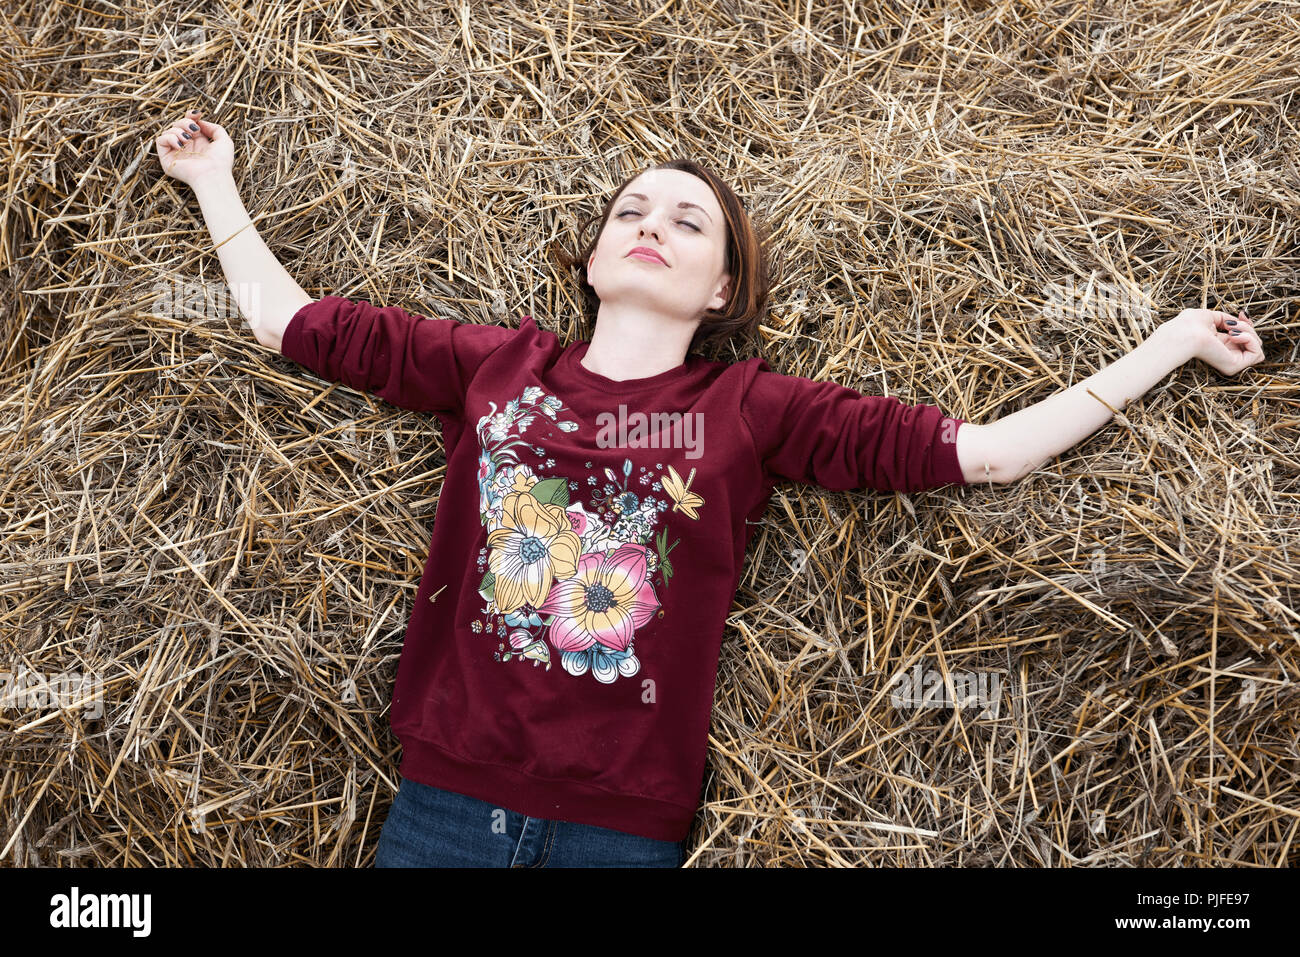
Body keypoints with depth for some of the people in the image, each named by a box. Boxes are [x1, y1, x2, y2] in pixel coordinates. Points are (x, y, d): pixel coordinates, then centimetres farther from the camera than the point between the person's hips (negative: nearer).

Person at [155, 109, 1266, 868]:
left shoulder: (750, 408, -2)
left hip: (625, 821, -1)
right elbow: (293, 322, 10)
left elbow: (986, 450, -3)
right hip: (448, 795, 2)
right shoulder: (496, 364, 3)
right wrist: (216, 181, 20)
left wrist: (1168, 343, 1)